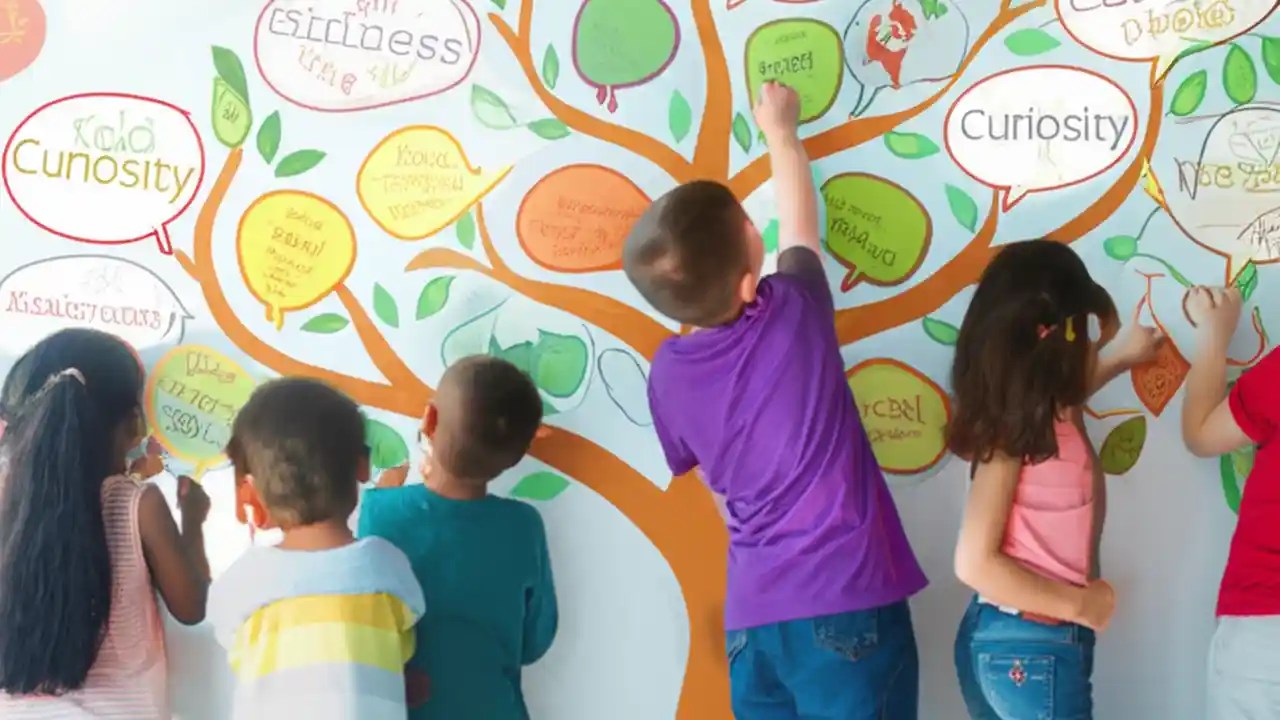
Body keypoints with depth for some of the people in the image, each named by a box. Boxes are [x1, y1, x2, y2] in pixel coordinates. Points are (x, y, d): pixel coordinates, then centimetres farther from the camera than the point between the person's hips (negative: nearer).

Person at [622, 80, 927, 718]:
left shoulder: (668, 375, 1)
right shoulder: (794, 312, -8)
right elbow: (798, 220, 13)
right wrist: (780, 132, 30)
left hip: (753, 616, 4)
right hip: (848, 603, -4)